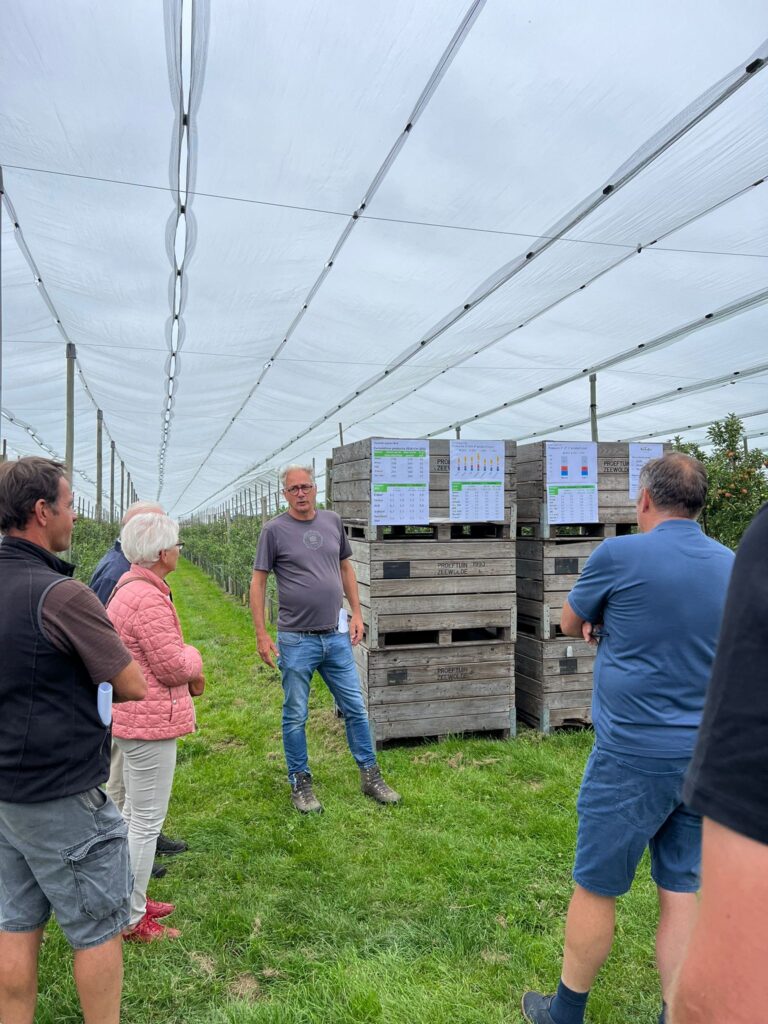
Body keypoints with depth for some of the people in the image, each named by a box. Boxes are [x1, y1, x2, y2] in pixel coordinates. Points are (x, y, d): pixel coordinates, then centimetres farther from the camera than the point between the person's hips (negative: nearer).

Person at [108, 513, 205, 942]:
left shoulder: (131, 586, 9)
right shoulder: (149, 600, -25)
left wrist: (189, 667, 4)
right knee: (147, 821, 3)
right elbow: (173, 665, -22)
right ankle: (131, 919, 18)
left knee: (135, 812, 23)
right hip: (150, 720, -11)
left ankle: (132, 899, 39)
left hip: (134, 716, 11)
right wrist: (194, 657, -2)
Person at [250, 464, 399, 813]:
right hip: (296, 641, -3)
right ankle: (300, 783, 27)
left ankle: (370, 776, 27)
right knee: (295, 717, 10)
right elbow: (258, 582, -5)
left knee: (355, 709, 11)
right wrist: (261, 635, -9)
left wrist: (356, 613, 9)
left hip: (336, 637, 4)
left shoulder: (332, 521, 6)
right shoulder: (274, 530, -6)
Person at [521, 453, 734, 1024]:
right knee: (682, 893, 16)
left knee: (596, 890, 11)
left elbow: (571, 624, 1)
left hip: (633, 757, -5)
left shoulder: (620, 555, -15)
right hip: (708, 757, 5)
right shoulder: (735, 566, 3)